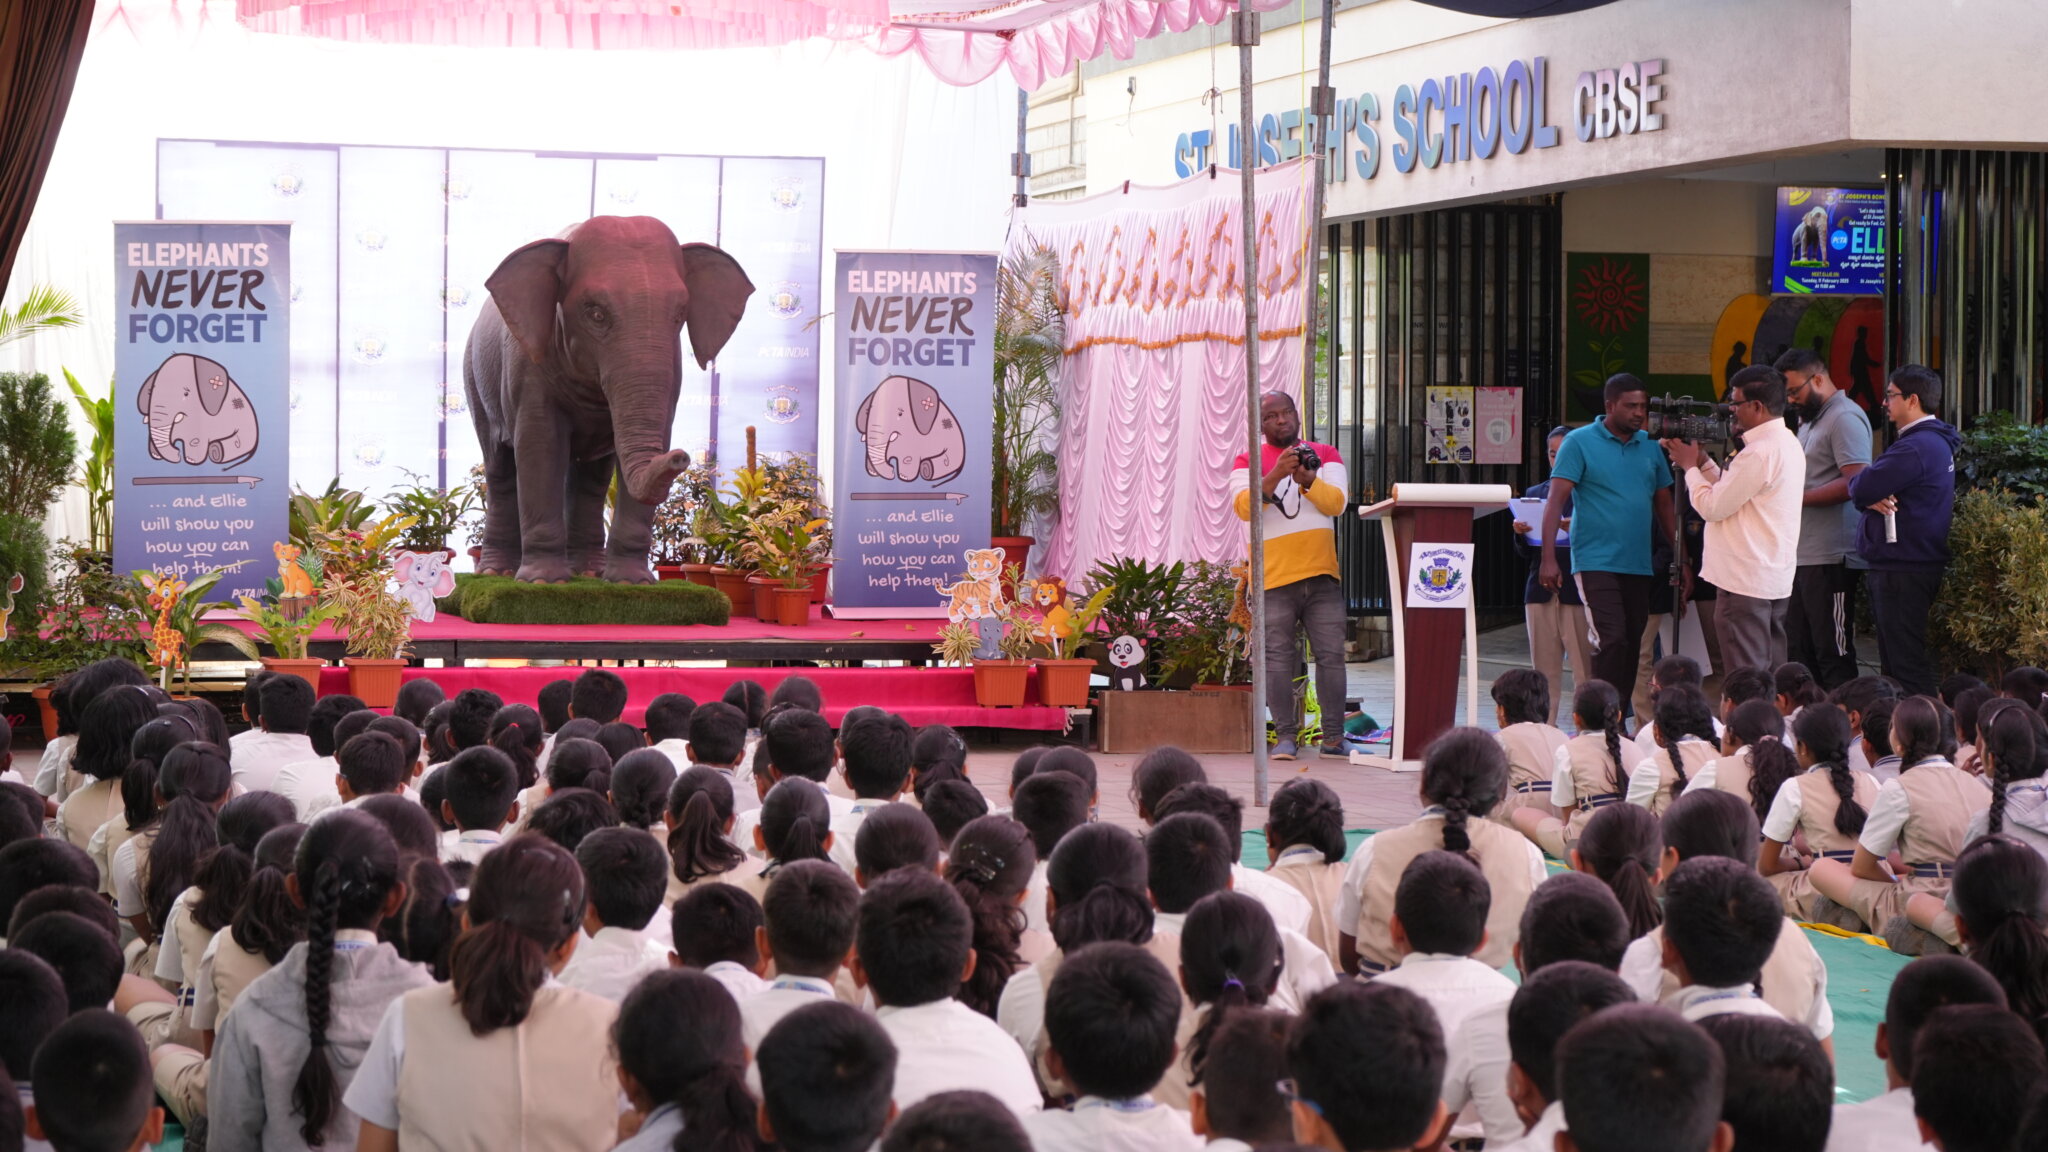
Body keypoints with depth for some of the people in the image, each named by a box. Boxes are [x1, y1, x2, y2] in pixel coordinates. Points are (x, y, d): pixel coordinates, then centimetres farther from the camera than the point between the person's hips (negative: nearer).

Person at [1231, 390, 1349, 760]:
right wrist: (1276, 474, -22)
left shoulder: (1325, 455, 13)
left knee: (1331, 654, 0)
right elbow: (1244, 507, -8)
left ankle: (1333, 735, 5)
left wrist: (1307, 479, -18)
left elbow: (1336, 502, -1)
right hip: (1274, 576, -2)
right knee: (1278, 657, -6)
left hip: (1321, 573, 2)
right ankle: (1285, 735, -2)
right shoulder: (1248, 461, 8)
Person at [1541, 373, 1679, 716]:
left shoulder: (1650, 447, 12)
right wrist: (1549, 558, -17)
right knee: (1611, 643, -16)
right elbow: (1556, 501, -8)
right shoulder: (1580, 442, -3)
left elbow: (1664, 505, 18)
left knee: (1631, 648, 7)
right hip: (1596, 562, -6)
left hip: (1639, 566, 6)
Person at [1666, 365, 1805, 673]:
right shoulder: (1788, 443, 13)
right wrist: (1704, 461, 12)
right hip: (1776, 578, 10)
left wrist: (1690, 466, -2)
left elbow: (1713, 508, -16)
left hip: (1745, 582, -10)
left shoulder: (1759, 453, -20)